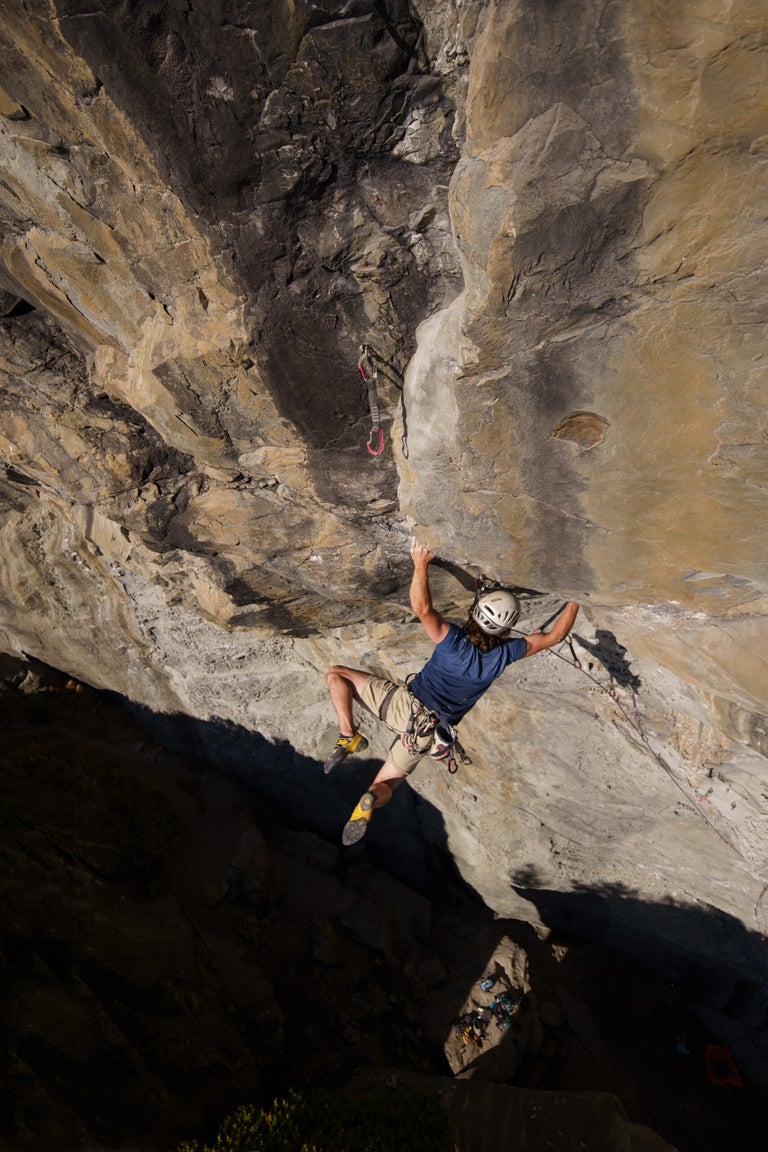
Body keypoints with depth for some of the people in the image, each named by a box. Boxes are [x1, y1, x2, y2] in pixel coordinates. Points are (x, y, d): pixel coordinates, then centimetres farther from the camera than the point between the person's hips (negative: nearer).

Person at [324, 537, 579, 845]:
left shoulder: (455, 641, -21)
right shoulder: (505, 654, -12)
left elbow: (422, 607, -30)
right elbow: (555, 635, -2)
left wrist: (421, 564, -19)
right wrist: (575, 599, 7)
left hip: (403, 703, -3)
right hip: (428, 732, 3)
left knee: (336, 674, 9)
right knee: (387, 783, 20)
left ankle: (349, 736, -5)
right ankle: (370, 801, -16)